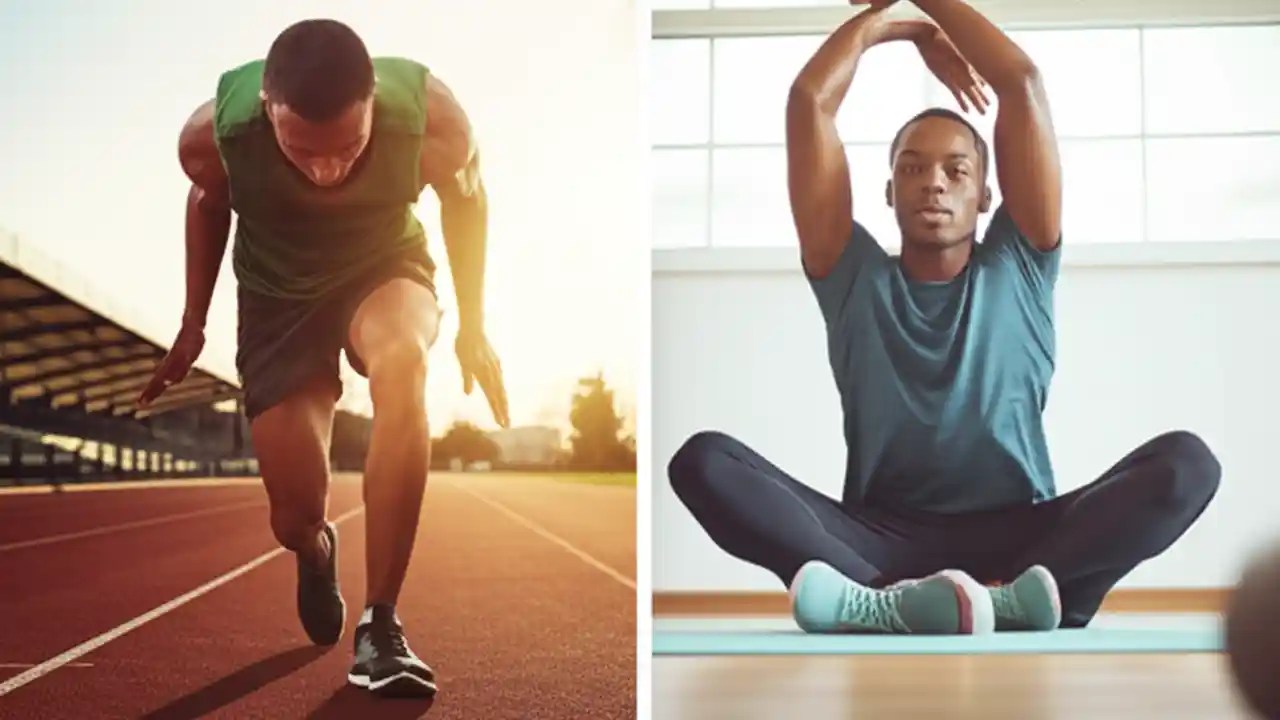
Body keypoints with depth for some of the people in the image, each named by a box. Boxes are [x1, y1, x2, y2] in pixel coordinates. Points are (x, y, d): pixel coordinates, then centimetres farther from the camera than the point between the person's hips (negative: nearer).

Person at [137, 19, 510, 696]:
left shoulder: (431, 117, -31)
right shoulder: (213, 133, -28)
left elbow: (464, 197, -6)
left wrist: (472, 327, 0)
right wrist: (192, 325, 8)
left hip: (385, 265, 0)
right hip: (277, 291, 1)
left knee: (401, 361, -38)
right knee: (295, 520, -5)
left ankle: (379, 624, -28)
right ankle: (317, 555, 39)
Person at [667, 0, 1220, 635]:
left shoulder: (1018, 268, 13)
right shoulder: (853, 278, 12)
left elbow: (1023, 83, 7)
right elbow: (808, 100, 8)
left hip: (1018, 539, 1)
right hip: (881, 542, 0)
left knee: (1185, 461, -25)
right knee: (703, 458, -24)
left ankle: (1004, 603, -45)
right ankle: (893, 604, -45)